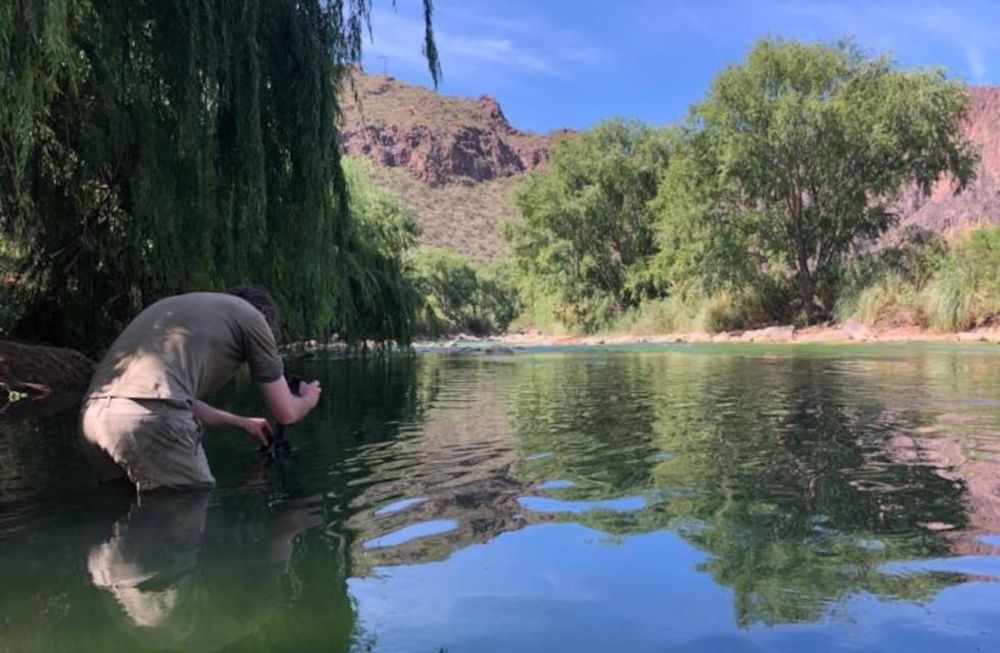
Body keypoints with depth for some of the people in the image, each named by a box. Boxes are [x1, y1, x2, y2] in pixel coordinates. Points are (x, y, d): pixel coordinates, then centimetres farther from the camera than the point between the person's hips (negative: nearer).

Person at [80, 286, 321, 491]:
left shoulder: (180, 304, 34)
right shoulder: (251, 315, 14)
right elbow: (285, 413, 18)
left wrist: (242, 422, 57)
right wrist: (308, 399, 41)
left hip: (91, 414, 8)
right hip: (149, 416, -8)